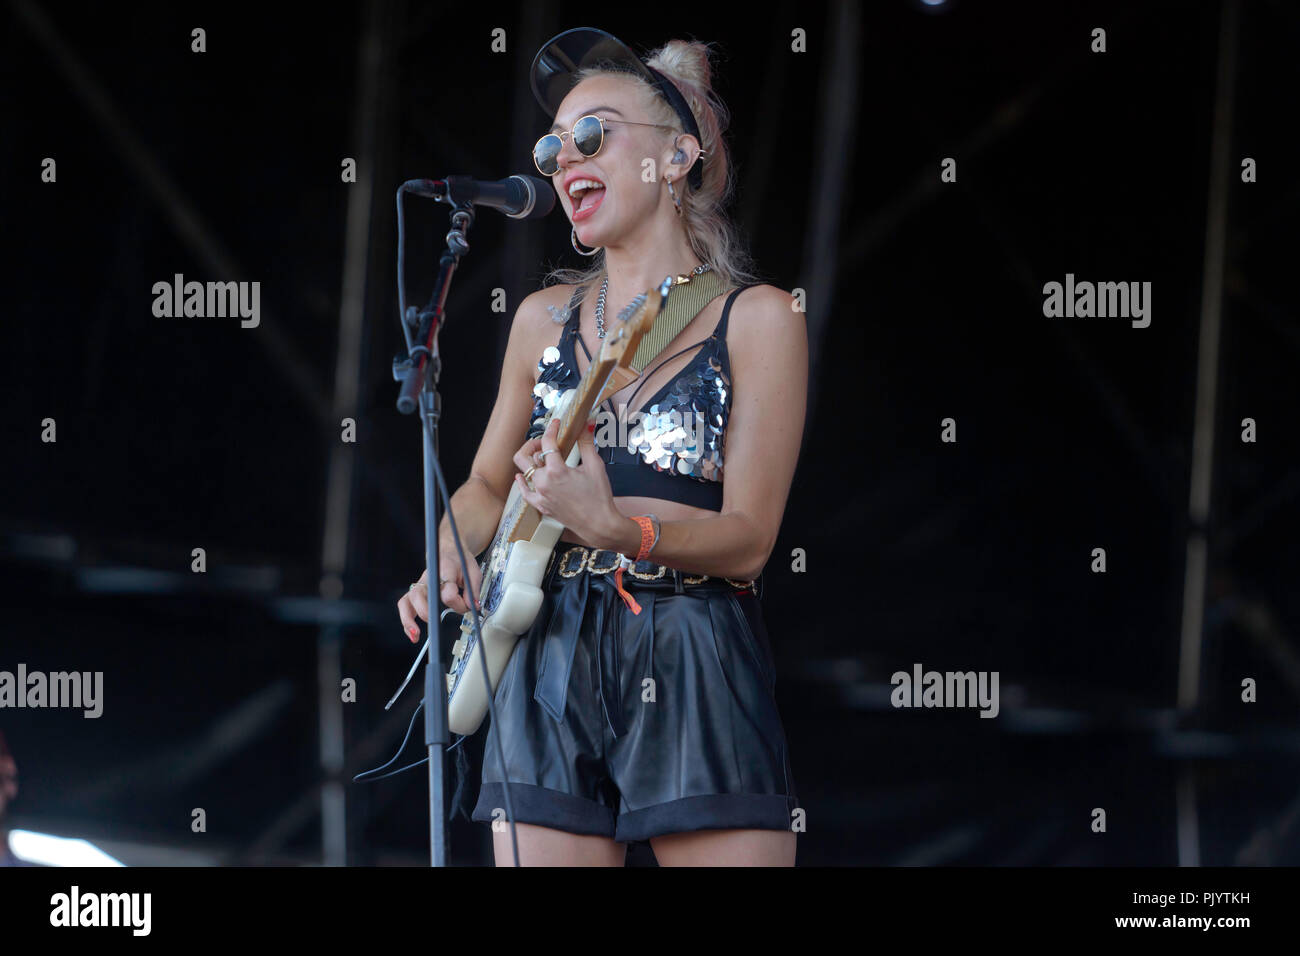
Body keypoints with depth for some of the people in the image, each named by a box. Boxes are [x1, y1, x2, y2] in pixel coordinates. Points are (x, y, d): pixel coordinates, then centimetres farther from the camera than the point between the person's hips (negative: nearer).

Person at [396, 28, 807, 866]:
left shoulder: (755, 319, -1)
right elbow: (487, 487, 25)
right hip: (552, 661, 4)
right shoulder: (545, 319, 13)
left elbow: (748, 539, -7)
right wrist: (448, 563, 3)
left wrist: (613, 529, -24)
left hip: (698, 671, -3)